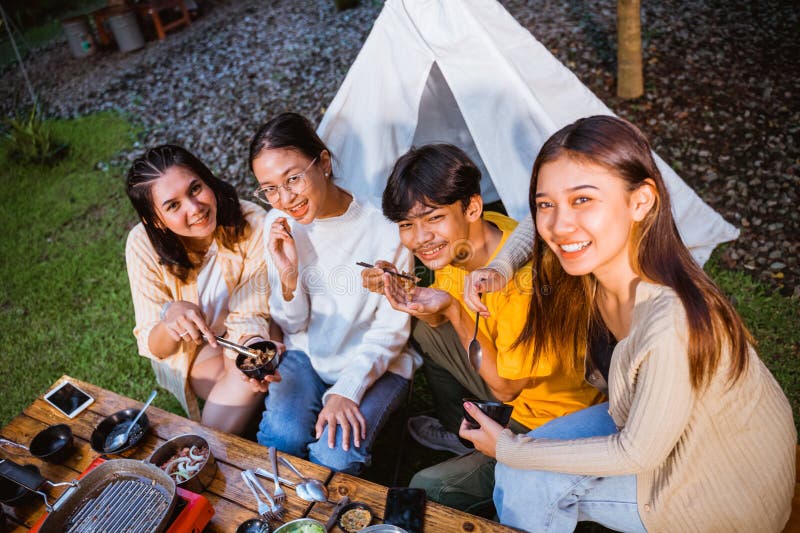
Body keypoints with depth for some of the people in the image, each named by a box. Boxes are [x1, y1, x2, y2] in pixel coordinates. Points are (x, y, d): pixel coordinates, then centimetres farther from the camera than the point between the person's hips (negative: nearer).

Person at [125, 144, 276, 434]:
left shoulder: (253, 225, -27)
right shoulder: (143, 245, -23)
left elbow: (250, 315, -20)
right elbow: (154, 347, -18)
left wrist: (253, 345, -44)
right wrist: (170, 316, -41)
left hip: (240, 340, 1)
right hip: (190, 351, -1)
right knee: (245, 390, -27)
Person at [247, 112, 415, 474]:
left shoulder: (384, 228, -19)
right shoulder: (278, 225, -7)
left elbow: (391, 330, -10)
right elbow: (293, 326, -1)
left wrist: (346, 391, -18)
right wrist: (288, 275, -21)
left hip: (375, 364, -2)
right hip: (306, 353, 3)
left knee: (336, 454, -23)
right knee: (280, 436, -23)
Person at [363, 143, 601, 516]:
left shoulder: (522, 279, -35)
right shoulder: (462, 240, -10)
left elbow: (505, 388, -22)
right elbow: (440, 320, 6)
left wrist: (452, 308, -30)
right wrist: (402, 289, -15)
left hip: (557, 421, -7)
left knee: (426, 490, -8)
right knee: (425, 330, 10)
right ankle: (457, 432, 28)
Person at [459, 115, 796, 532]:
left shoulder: (672, 324, -39)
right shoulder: (590, 270, -19)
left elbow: (637, 453, -25)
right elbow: (541, 232, 3)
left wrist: (509, 449, -16)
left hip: (728, 497, -6)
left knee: (526, 481, -11)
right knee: (520, 462, -3)